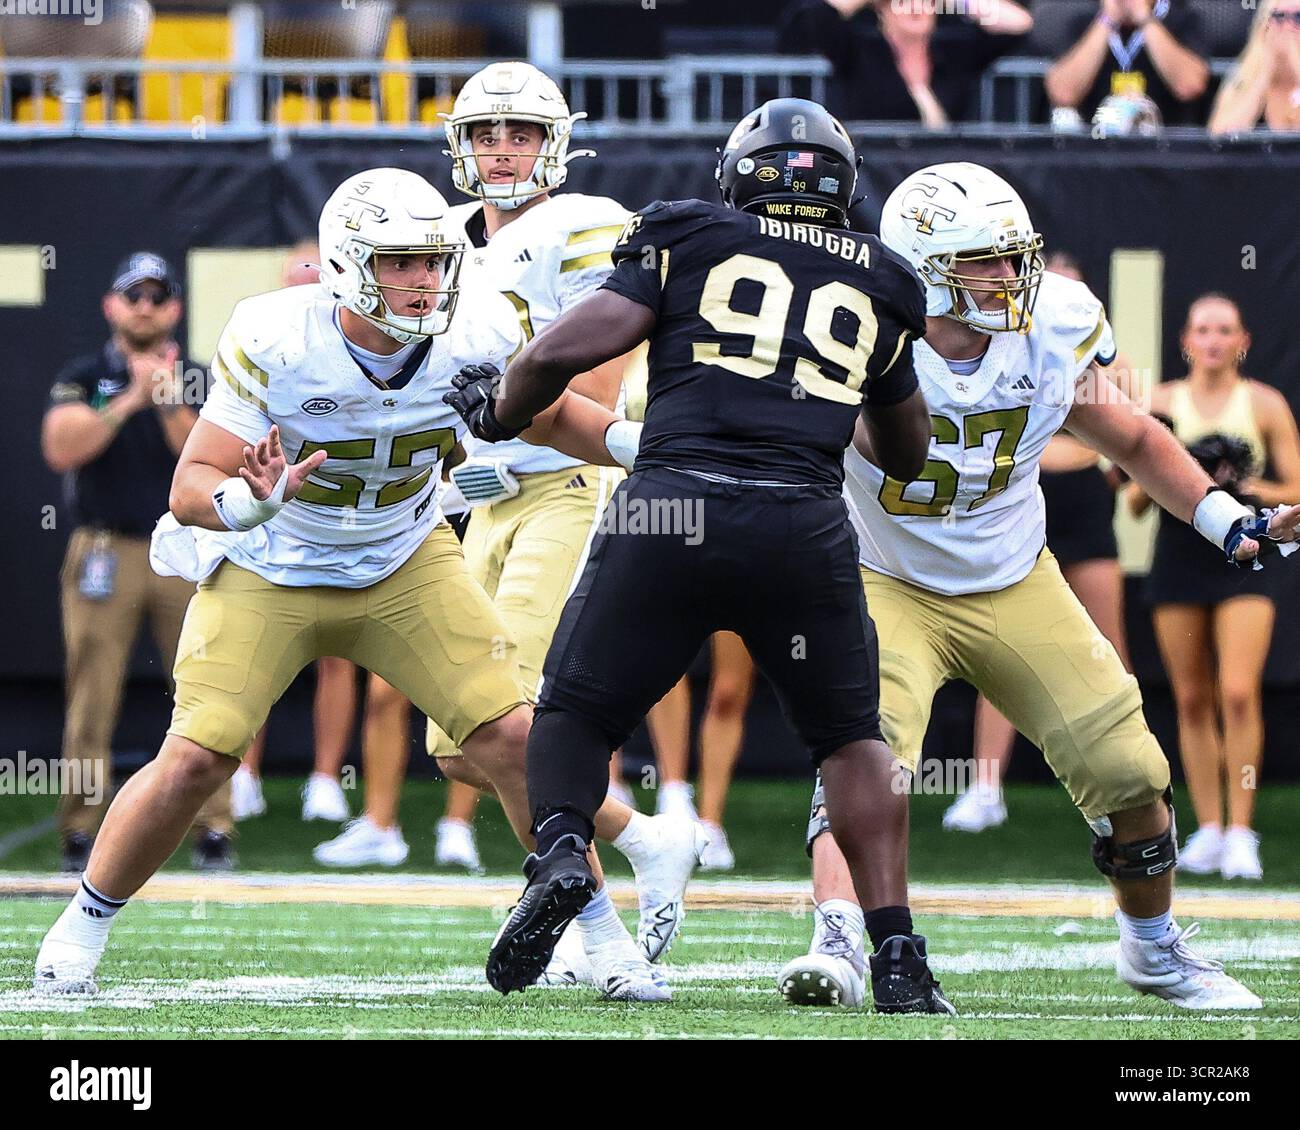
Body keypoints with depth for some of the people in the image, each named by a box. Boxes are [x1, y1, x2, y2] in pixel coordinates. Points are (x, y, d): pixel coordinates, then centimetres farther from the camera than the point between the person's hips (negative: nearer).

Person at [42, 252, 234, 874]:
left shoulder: (198, 382, 10)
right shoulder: (83, 378, 7)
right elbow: (60, 449, -9)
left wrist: (169, 402, -17)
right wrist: (130, 401, -15)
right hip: (105, 553, -1)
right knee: (92, 699, -4)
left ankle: (213, 829, 0)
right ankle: (81, 832, 0)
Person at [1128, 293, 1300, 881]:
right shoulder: (1160, 403, 8)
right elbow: (1134, 501, 11)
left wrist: (1246, 487, -14)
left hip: (1243, 553, -2)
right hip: (1178, 554, 2)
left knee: (1239, 693, -15)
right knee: (1192, 699, 2)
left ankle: (1240, 832, -13)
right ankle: (1208, 828, 9)